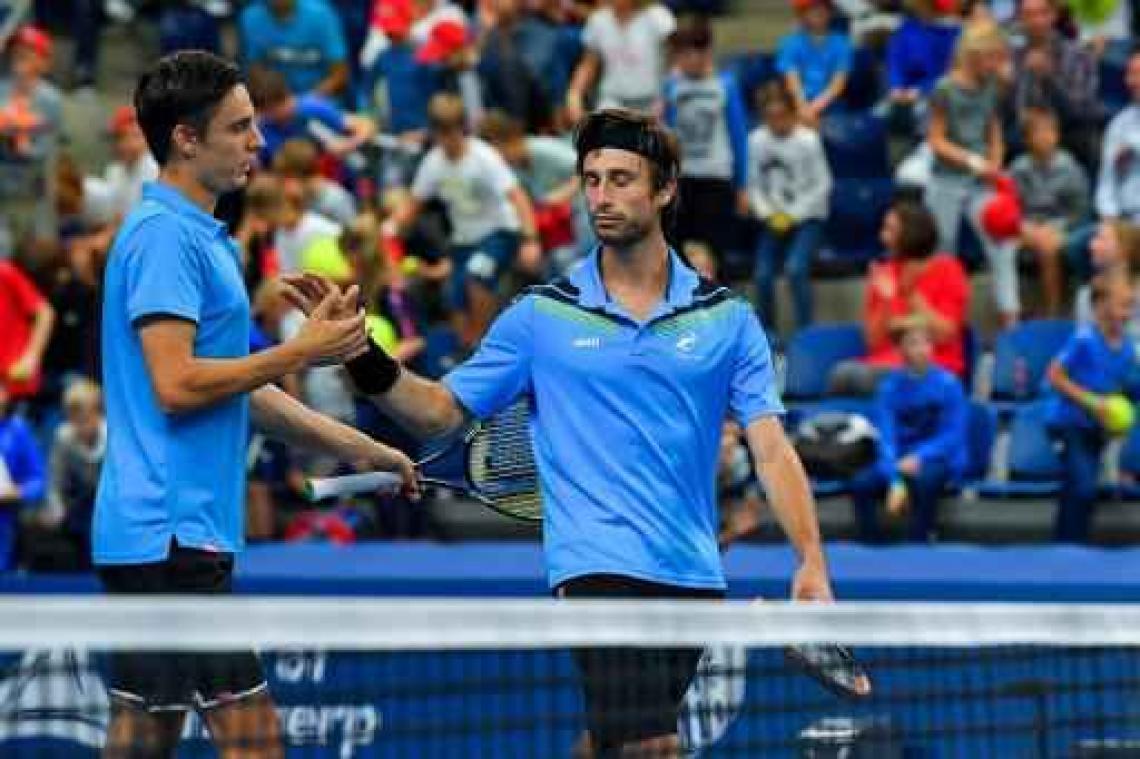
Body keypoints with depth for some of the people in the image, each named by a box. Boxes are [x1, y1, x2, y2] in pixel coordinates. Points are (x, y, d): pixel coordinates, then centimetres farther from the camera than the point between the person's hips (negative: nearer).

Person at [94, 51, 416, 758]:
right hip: (173, 535, -10)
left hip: (150, 534, 10)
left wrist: (357, 446, 24)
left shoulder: (203, 238, 20)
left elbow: (232, 387, 25)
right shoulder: (164, 235, -12)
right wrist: (301, 351, -13)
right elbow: (176, 385, -20)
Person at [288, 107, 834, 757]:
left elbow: (771, 447, 0)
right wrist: (362, 353, -12)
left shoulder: (727, 318, 6)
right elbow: (441, 410, 5)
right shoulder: (541, 316, 5)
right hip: (600, 570, -3)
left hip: (695, 578, 3)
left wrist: (812, 561, -13)